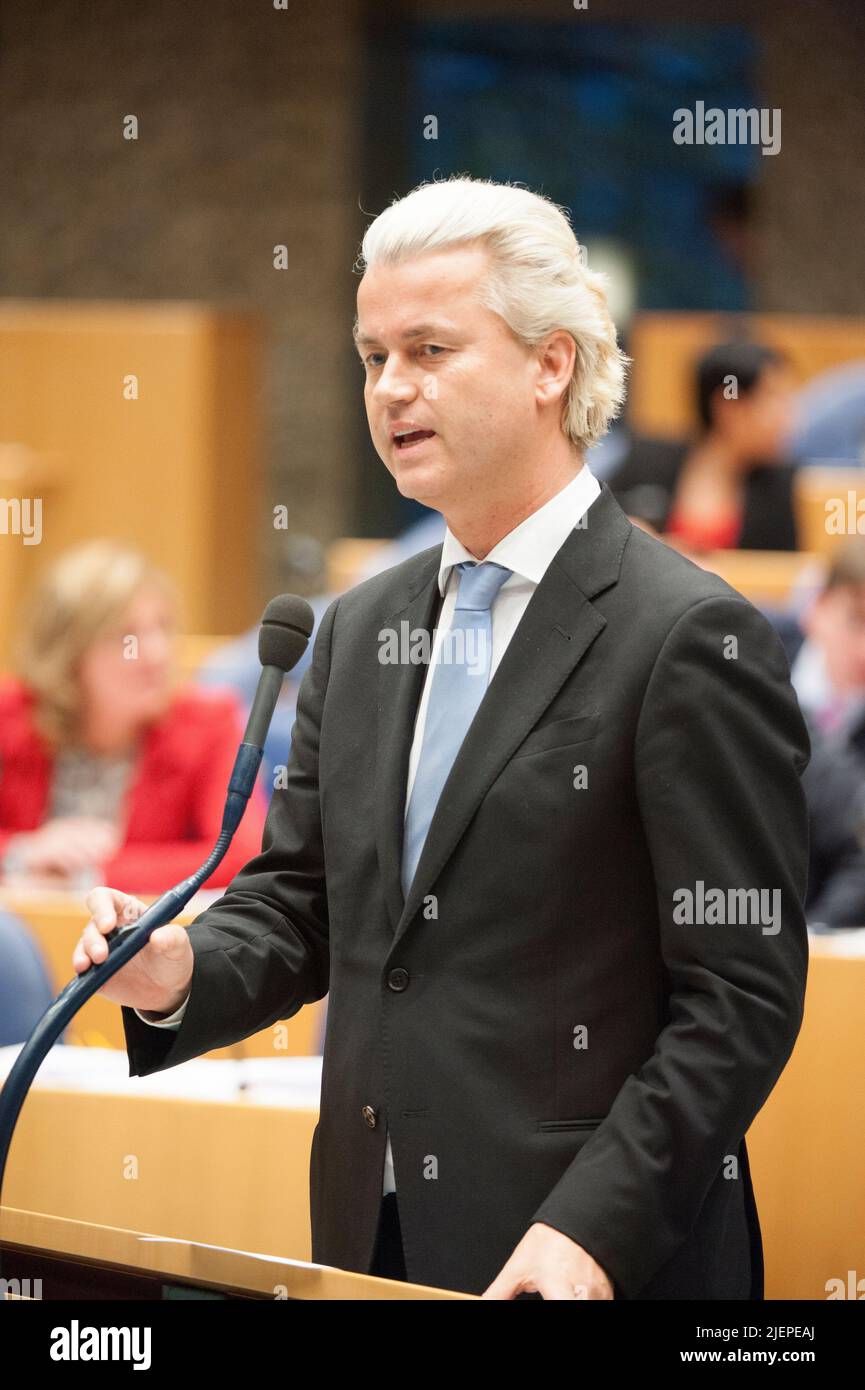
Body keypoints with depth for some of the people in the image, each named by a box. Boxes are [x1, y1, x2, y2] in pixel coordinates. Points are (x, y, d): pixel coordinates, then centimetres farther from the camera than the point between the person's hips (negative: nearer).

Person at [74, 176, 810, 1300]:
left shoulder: (690, 638, -11)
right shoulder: (361, 631, 12)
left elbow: (742, 994, -14)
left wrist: (591, 1231, -21)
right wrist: (183, 974, -4)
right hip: (372, 1243, 6)